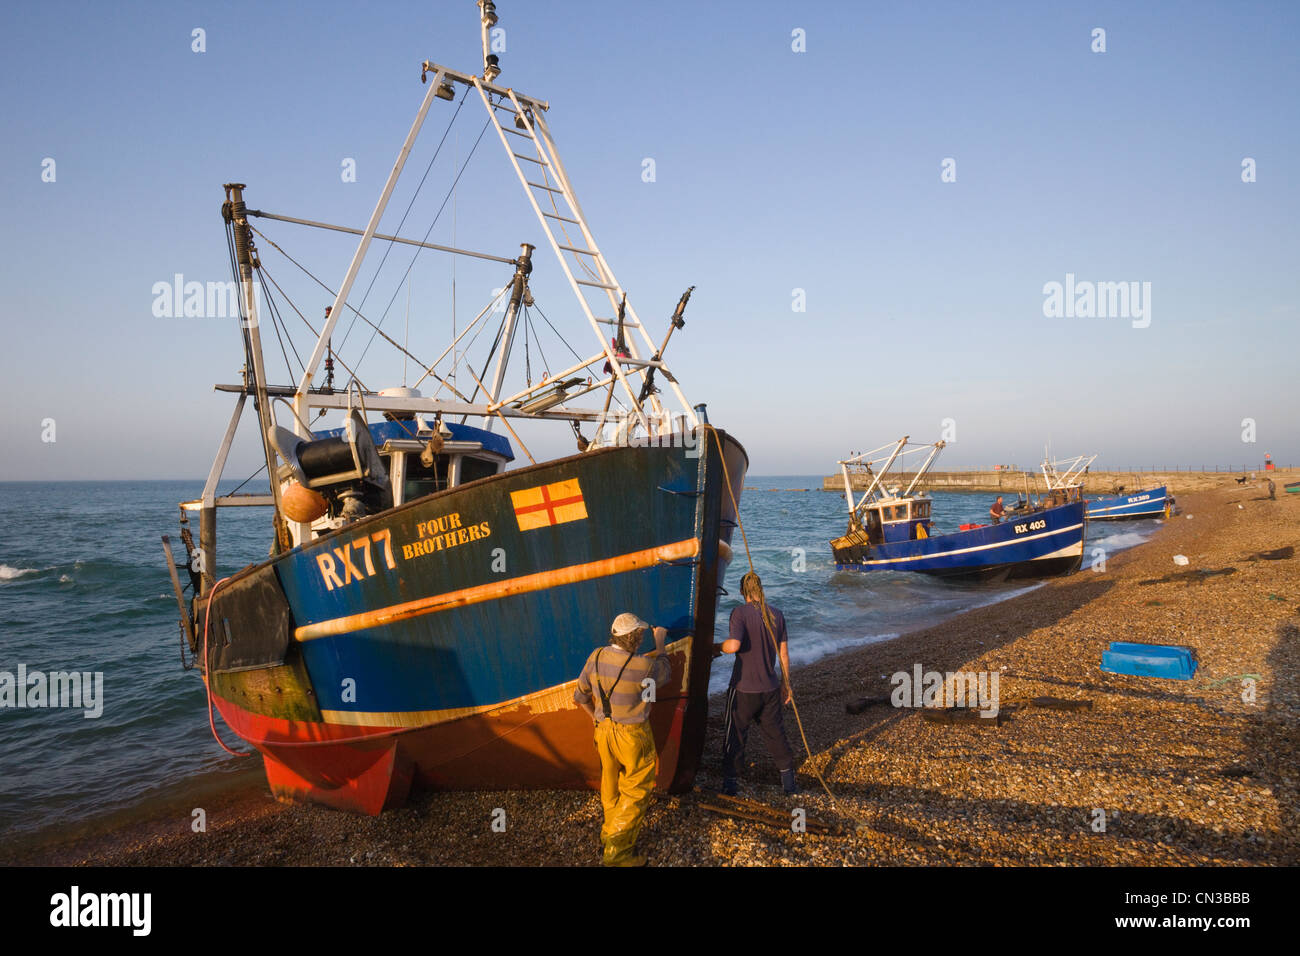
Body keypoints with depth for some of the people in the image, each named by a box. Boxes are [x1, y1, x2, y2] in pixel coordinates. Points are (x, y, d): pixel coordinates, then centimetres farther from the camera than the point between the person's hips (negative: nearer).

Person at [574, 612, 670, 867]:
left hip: (604, 731, 6)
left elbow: (580, 695, 5)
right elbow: (664, 673, 0)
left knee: (611, 787, 23)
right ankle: (617, 850, 10)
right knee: (637, 790, 8)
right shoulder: (642, 667, -24)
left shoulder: (597, 657, -8)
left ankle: (610, 834, 40)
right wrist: (660, 643, 13)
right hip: (633, 736, -6)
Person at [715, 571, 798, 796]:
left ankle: (729, 781, 18)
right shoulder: (777, 615, 3)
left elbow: (734, 645, -26)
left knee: (735, 735, 10)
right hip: (770, 687, 5)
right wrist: (786, 684, 17)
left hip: (744, 688, -4)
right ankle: (789, 781, 23)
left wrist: (716, 647, -5)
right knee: (775, 733, 17)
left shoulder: (740, 613, -14)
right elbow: (783, 654, 8)